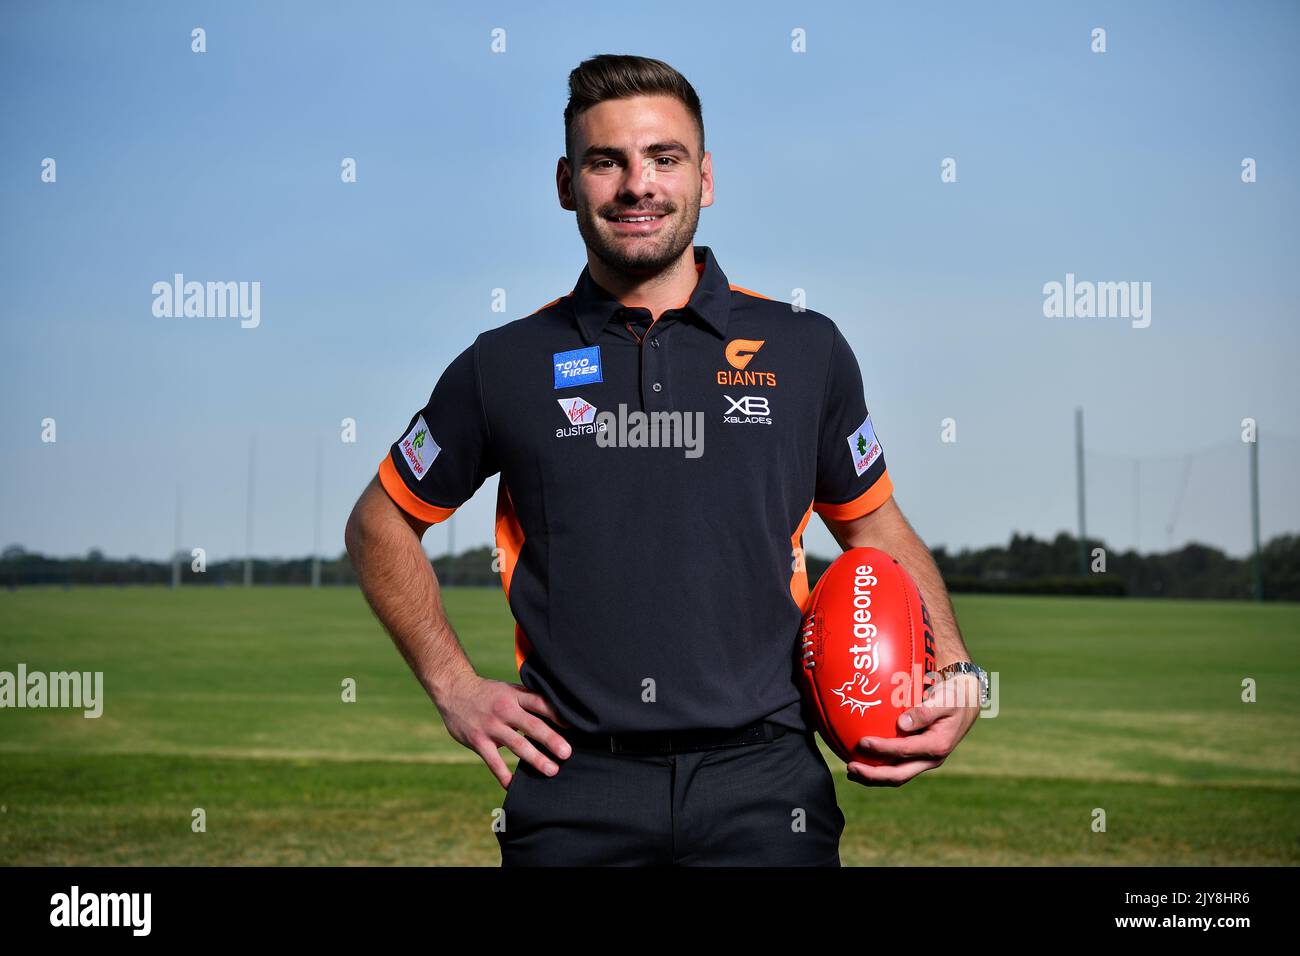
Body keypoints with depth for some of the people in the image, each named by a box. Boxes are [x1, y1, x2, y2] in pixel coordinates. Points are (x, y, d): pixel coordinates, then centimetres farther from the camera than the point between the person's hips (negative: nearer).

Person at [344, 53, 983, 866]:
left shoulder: (807, 350, 5)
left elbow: (877, 528, 15)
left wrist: (955, 675, -1)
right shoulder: (505, 367, 4)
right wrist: (455, 686, 7)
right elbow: (381, 525, 15)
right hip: (574, 785, 0)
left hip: (762, 778, 1)